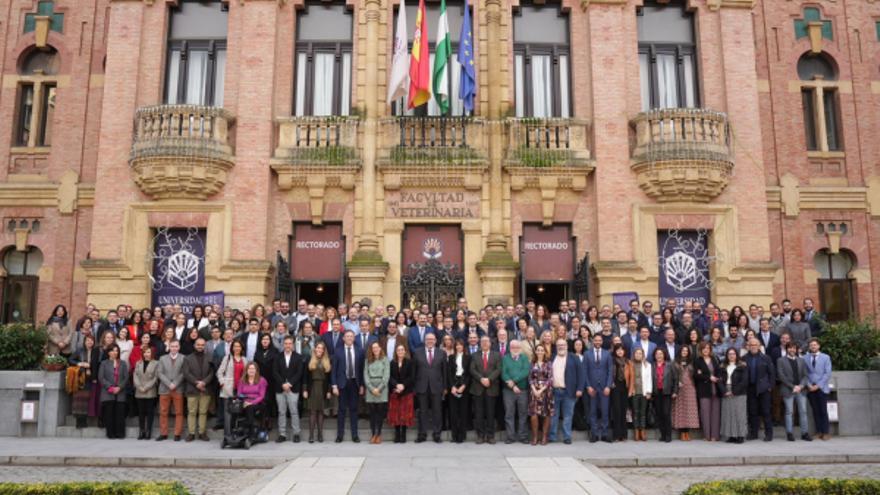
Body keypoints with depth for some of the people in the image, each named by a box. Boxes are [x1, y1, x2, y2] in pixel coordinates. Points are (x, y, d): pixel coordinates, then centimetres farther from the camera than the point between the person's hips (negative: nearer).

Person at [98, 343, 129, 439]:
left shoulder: (123, 364, 13)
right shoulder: (104, 364, 10)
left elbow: (126, 377, 6)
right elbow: (101, 377, 1)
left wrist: (119, 387, -8)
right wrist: (110, 387, -9)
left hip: (120, 393, 1)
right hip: (108, 393, -1)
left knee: (120, 413, -4)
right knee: (109, 414, -4)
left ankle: (120, 433, 0)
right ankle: (110, 433, 2)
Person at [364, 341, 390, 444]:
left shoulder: (385, 360, 5)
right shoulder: (368, 360, 11)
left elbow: (386, 376, -3)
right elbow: (366, 375, 4)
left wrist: (379, 388, -9)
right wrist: (372, 388, -7)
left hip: (382, 390, -2)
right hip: (370, 390, 2)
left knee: (380, 412, -1)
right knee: (372, 412, 1)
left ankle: (379, 434, 5)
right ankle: (373, 434, 5)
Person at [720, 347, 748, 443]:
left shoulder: (742, 366, 2)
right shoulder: (723, 367, 13)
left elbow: (744, 381, -7)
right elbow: (720, 380, 7)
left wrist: (734, 391, -12)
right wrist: (725, 391, -9)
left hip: (739, 395, -4)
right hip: (726, 395, 4)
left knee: (739, 415, -5)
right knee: (728, 414, 2)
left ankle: (740, 435, 0)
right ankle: (731, 435, 6)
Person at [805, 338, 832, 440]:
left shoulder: (826, 357, 3)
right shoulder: (805, 358, 8)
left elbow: (827, 373, -4)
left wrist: (818, 385, -11)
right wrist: (808, 385, -8)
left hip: (821, 388, -2)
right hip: (810, 388, 2)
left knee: (823, 411, -3)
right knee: (815, 411, 4)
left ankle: (826, 432, 3)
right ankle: (818, 432, 9)